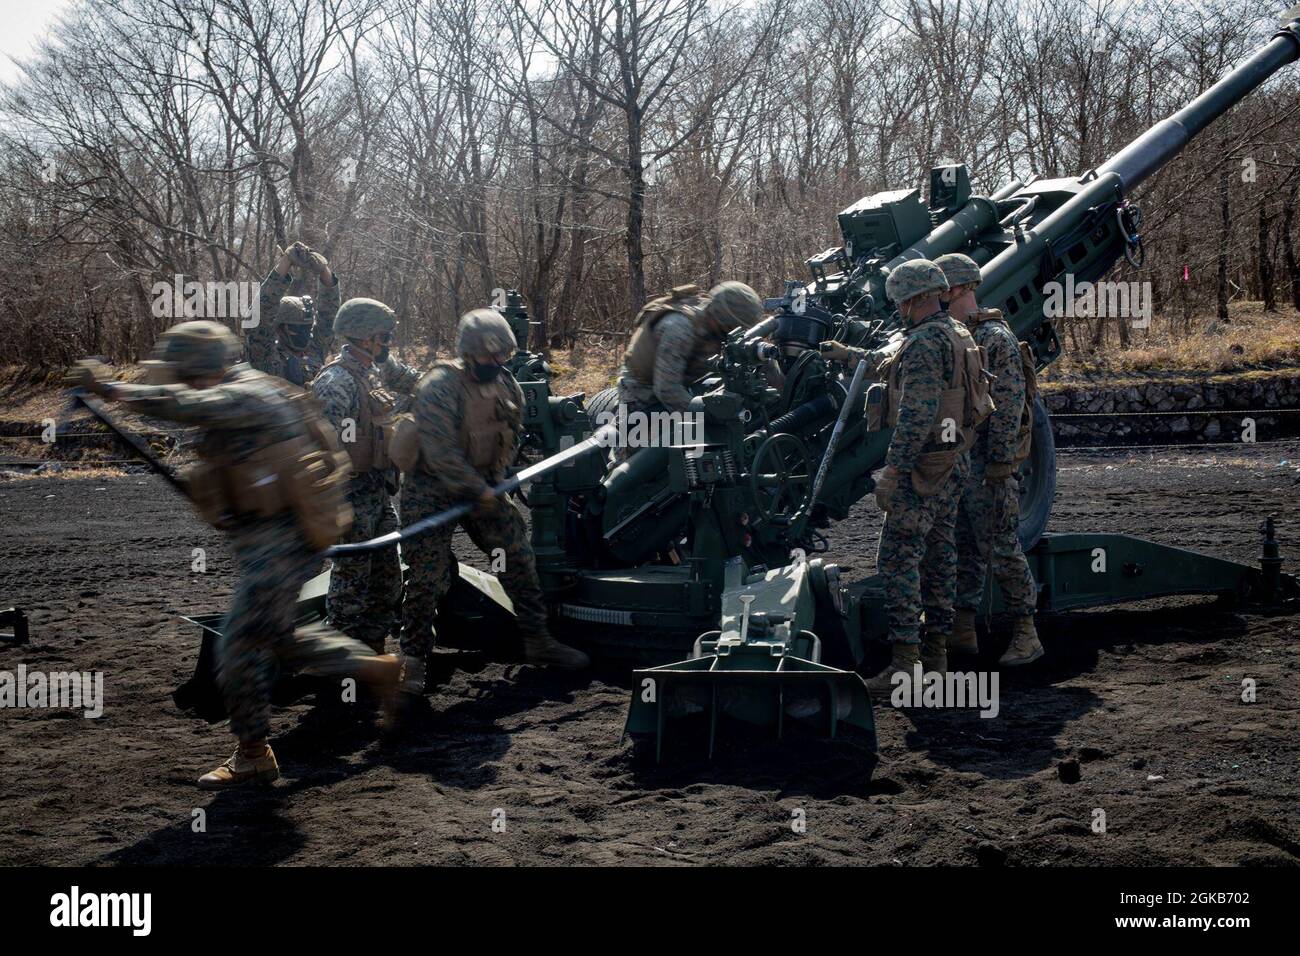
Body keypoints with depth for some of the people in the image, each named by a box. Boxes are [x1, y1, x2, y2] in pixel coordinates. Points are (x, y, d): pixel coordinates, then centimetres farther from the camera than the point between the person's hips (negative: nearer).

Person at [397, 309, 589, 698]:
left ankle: (537, 640, 20)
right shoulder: (439, 388, -23)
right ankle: (412, 659, 10)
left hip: (482, 485, 7)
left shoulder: (506, 385, 0)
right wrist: (480, 492, -26)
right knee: (427, 577, -6)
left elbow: (513, 434, 16)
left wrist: (496, 478, 5)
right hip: (432, 489, -6)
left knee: (519, 559, 6)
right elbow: (440, 451, -27)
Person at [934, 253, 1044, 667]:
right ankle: (963, 630, 18)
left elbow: (1009, 404, -16)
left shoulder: (996, 338, -11)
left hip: (987, 465, -8)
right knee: (963, 549, 11)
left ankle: (1026, 632, 3)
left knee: (1002, 550, -5)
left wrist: (1001, 462, -20)